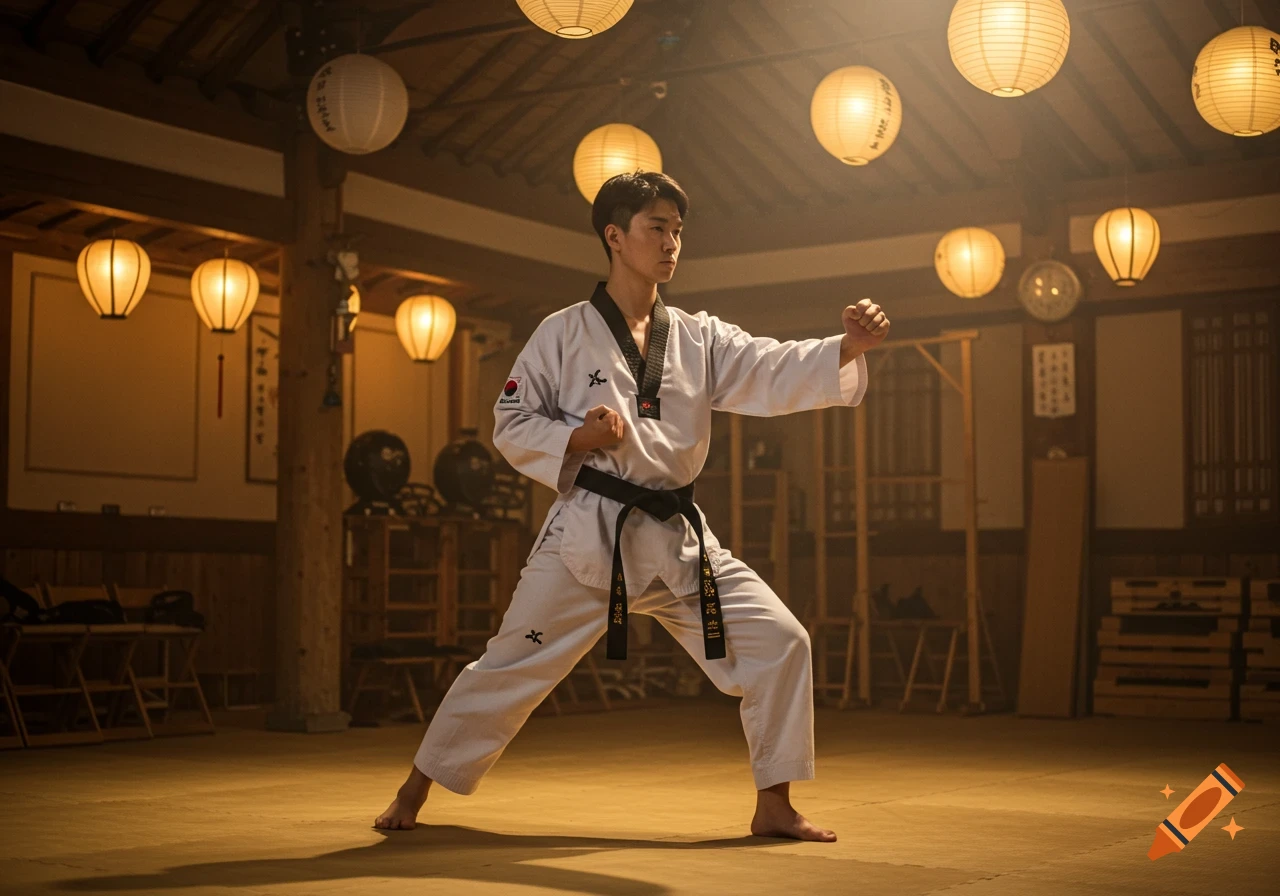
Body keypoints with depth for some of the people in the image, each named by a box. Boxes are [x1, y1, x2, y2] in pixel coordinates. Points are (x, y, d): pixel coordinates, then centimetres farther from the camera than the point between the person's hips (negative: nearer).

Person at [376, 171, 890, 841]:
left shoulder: (701, 339, 8)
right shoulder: (564, 334, -1)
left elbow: (778, 374, -5)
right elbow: (511, 424, 1)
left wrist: (848, 346, -23)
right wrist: (578, 438, -17)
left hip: (678, 539, 4)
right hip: (587, 534, -4)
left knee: (778, 644, -5)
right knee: (511, 665, 0)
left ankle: (773, 806, 9)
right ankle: (415, 791, 20)